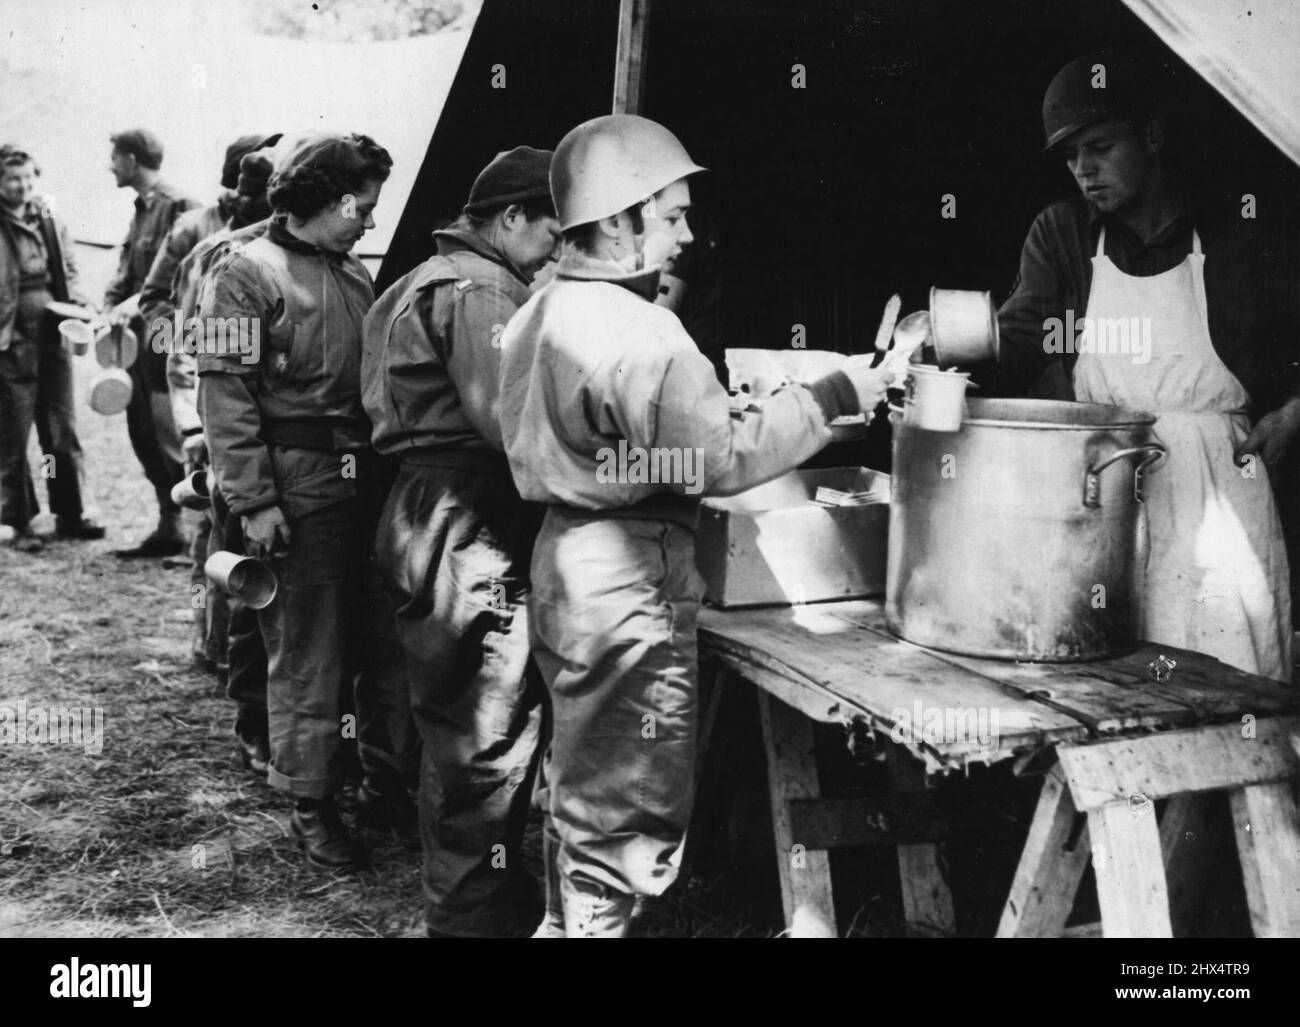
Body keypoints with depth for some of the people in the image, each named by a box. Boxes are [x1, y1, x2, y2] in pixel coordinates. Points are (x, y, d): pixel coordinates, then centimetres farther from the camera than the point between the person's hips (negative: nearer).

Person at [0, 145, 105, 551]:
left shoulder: (49, 219, 9)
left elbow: (68, 273, 17)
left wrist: (79, 304, 0)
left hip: (52, 336, 5)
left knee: (62, 430, 10)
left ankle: (69, 514, 20)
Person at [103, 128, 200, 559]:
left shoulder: (178, 207, -10)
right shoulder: (141, 209, 17)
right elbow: (126, 272, 17)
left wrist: (138, 302, -25)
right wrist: (112, 309, 1)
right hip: (138, 338, 9)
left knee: (170, 441, -8)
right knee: (144, 438, 11)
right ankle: (168, 528, 19)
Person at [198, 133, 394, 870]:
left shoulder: (356, 276, 15)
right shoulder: (248, 275, -7)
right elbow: (227, 393, -13)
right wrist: (254, 501, -18)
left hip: (360, 478, 7)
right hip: (298, 488, -7)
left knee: (356, 638, 12)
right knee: (307, 654, 1)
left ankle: (354, 773, 26)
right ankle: (312, 806, 12)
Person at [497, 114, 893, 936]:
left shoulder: (540, 315, 10)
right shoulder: (638, 331, -20)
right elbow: (721, 460, -25)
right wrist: (832, 396, -17)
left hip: (566, 564, 10)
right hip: (630, 585, -10)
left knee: (583, 789, 23)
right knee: (629, 811, 3)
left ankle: (570, 915, 36)